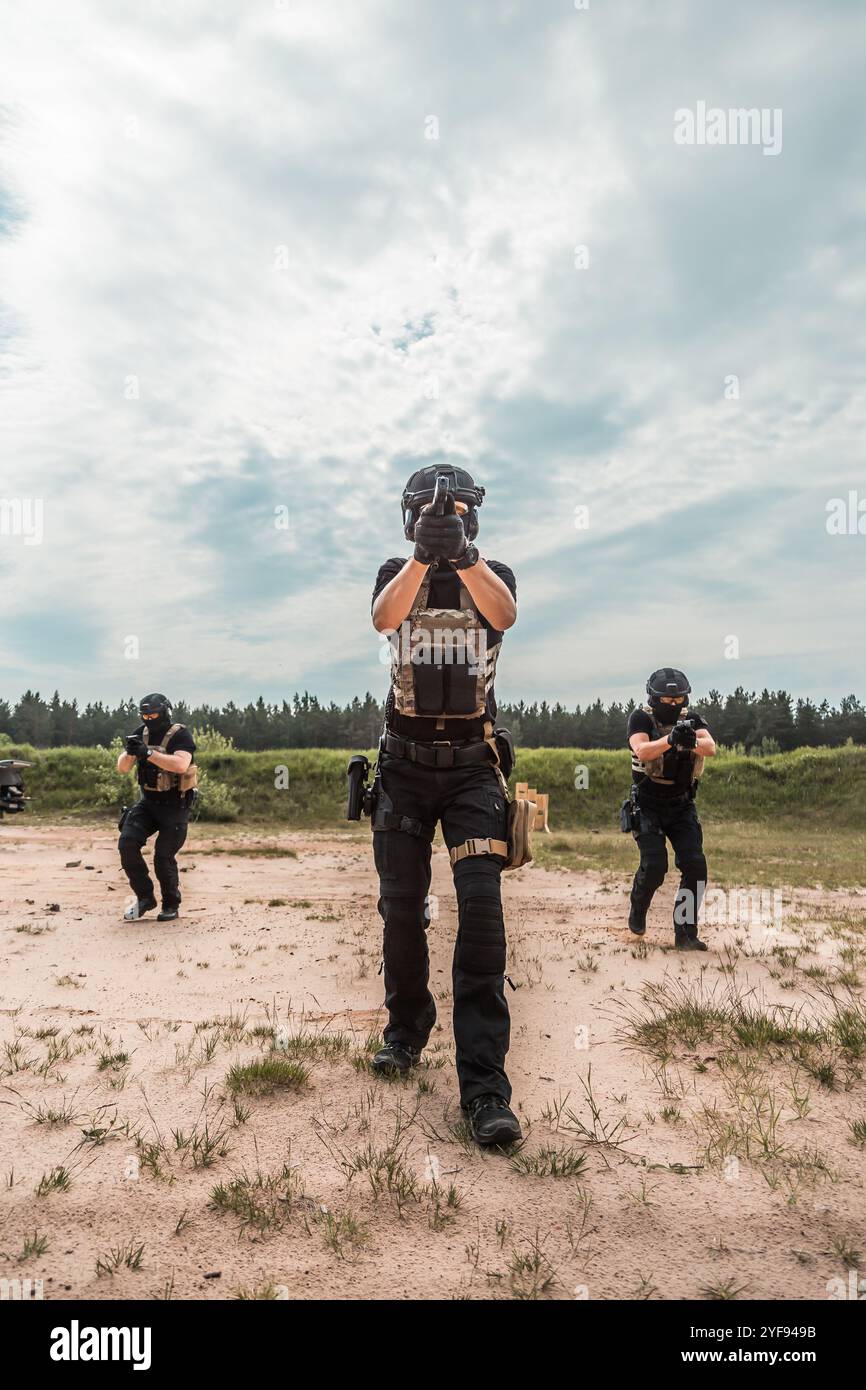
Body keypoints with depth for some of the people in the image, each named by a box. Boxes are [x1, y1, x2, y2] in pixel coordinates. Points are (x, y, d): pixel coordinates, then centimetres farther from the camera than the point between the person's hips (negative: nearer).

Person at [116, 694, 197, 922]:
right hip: (147, 802, 5)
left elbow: (180, 764, -31)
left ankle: (171, 906, 15)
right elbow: (122, 768, 3)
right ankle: (145, 897, 3)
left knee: (163, 857, -7)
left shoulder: (180, 735, -13)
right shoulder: (141, 733, 5)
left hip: (174, 806, -5)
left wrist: (147, 753, -34)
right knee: (127, 843, -14)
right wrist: (129, 752, -19)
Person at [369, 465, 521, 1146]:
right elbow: (383, 617, -19)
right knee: (402, 908, 8)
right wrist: (424, 555, -36)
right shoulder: (397, 573, 5)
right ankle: (407, 1029, 32)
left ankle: (485, 1086, -11)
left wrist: (462, 554, -38)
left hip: (473, 765, -1)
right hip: (406, 764, 2)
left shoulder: (494, 574, 4)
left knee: (482, 902, -15)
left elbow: (505, 614, -21)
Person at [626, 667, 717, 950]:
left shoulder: (691, 718, -3)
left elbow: (711, 748, -21)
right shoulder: (641, 718, -12)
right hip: (648, 807, -3)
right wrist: (670, 740, -48)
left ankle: (685, 933, 3)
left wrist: (693, 742, -44)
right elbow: (642, 751, -30)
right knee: (654, 866, -12)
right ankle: (638, 911, 18)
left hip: (682, 806, 3)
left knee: (695, 865, -7)